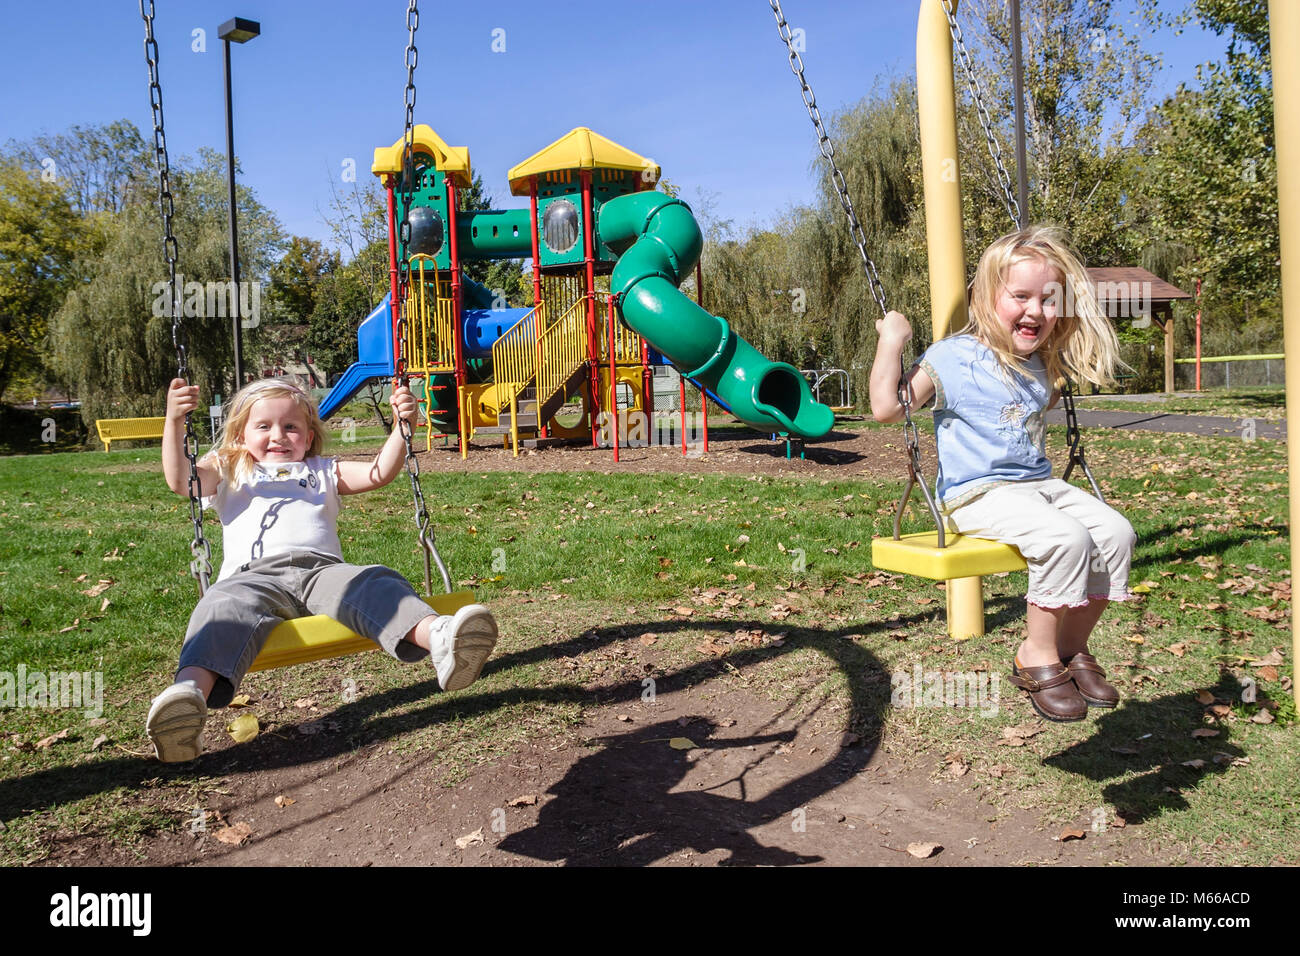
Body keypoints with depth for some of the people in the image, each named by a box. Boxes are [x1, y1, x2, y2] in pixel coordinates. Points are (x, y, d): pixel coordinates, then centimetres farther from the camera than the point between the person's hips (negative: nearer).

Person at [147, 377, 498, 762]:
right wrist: (174, 421, 0)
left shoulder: (321, 472, 35)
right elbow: (180, 480, 13)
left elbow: (379, 473, 22)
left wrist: (401, 425, 8)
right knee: (226, 605, -35)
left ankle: (438, 637, -60)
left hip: (322, 569, 1)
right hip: (254, 575, 0)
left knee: (374, 585, -31)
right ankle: (190, 691, -62)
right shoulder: (228, 474, 32)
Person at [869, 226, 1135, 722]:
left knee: (1115, 531, -11)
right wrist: (891, 340, -15)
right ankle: (1037, 657, -11)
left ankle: (1071, 648, 2)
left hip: (1039, 483, 8)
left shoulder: (1040, 365, 14)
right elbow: (887, 406, -16)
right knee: (1066, 538, -29)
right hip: (977, 494, -8)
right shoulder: (953, 357, -9)